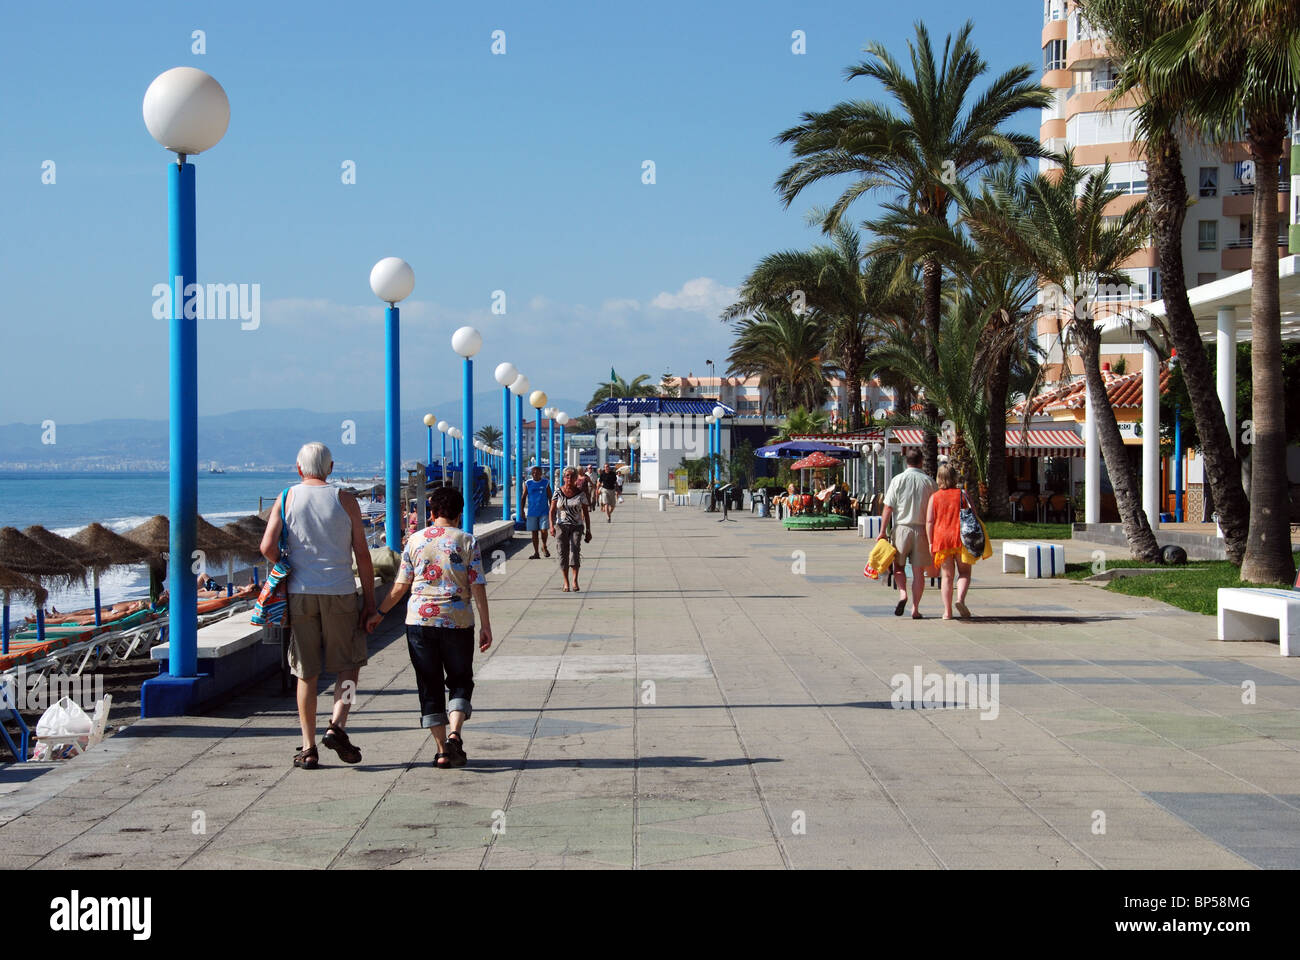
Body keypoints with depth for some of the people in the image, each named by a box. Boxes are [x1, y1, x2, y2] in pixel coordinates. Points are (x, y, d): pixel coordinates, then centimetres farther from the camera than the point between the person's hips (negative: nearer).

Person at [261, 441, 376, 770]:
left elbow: (268, 547, -6)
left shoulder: (287, 499, 4)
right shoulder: (345, 500, 2)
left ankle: (308, 748, 8)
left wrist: (288, 569, 13)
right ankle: (337, 725, -9)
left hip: (299, 594, 2)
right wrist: (369, 600, 3)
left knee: (306, 673, 8)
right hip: (340, 594, -1)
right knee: (349, 664, 11)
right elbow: (362, 554, -2)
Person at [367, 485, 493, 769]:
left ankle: (442, 749, 6)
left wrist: (379, 613, 16)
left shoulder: (415, 541, 4)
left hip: (419, 620, 1)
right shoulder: (467, 542, 0)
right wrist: (485, 625, 1)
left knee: (430, 685, 8)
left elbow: (400, 585, 5)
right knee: (460, 681, 12)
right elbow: (478, 587, -3)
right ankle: (455, 733, -11)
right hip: (457, 621, -1)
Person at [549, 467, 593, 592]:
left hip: (577, 526, -1)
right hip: (561, 526, 1)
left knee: (575, 549, -20)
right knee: (563, 552, -2)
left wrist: (588, 531, 7)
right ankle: (566, 583, 8)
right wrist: (552, 526, -15)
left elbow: (585, 513, 9)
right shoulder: (558, 492, 4)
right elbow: (552, 510, -1)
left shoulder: (580, 494, 4)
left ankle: (575, 580, -25)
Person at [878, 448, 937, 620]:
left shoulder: (898, 480, -3)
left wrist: (883, 531, -1)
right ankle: (915, 608, 5)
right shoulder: (929, 481, 1)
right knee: (918, 571, 6)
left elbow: (888, 508, -5)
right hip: (922, 529, 1)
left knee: (899, 566, 14)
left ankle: (902, 593, -10)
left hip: (902, 528, -1)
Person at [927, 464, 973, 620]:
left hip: (941, 539, 1)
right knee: (964, 572, 10)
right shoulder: (963, 494, 3)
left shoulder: (935, 497, 4)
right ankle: (960, 599, -16)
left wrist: (930, 543, 2)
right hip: (961, 538, -1)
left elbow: (929, 521, 0)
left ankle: (947, 611, 4)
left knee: (947, 576, 7)